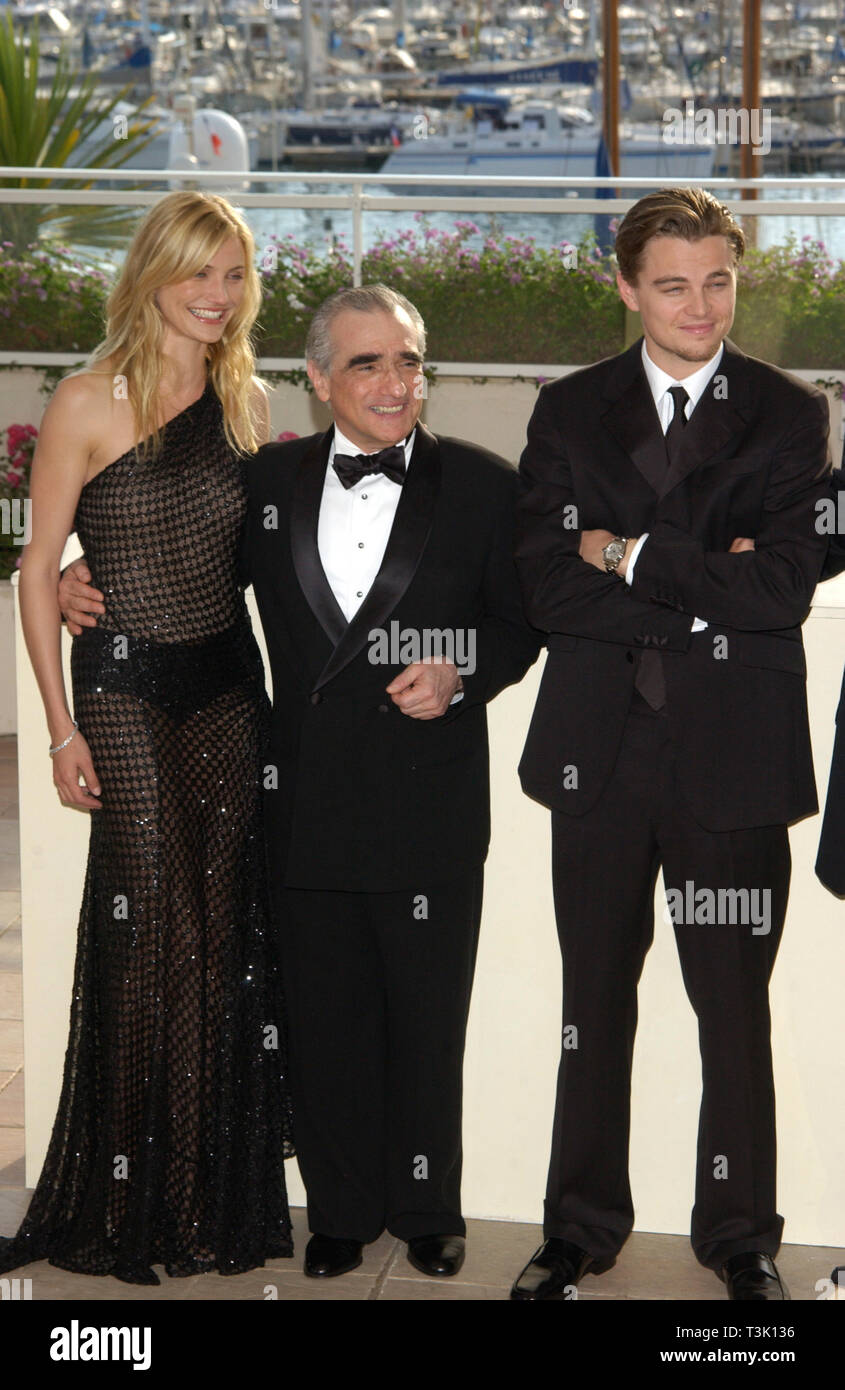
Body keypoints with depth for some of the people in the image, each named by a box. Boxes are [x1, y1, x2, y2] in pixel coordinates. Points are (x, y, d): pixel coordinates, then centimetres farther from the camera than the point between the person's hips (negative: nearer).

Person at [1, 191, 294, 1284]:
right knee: (149, 936, -4)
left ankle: (219, 1195, 16)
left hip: (231, 686, 5)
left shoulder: (246, 402, 11)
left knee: (229, 932, 4)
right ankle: (130, 1207, 11)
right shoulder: (90, 402, -4)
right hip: (126, 690, -5)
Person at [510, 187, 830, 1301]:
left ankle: (741, 1236, 23)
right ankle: (583, 1227, 26)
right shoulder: (569, 413, 6)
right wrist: (703, 594, -12)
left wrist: (632, 559, -11)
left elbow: (782, 591, -12)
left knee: (735, 1009, 7)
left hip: (732, 756, -1)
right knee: (594, 1001, 12)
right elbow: (548, 593, -6)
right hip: (601, 750, 2)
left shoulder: (789, 417, 2)